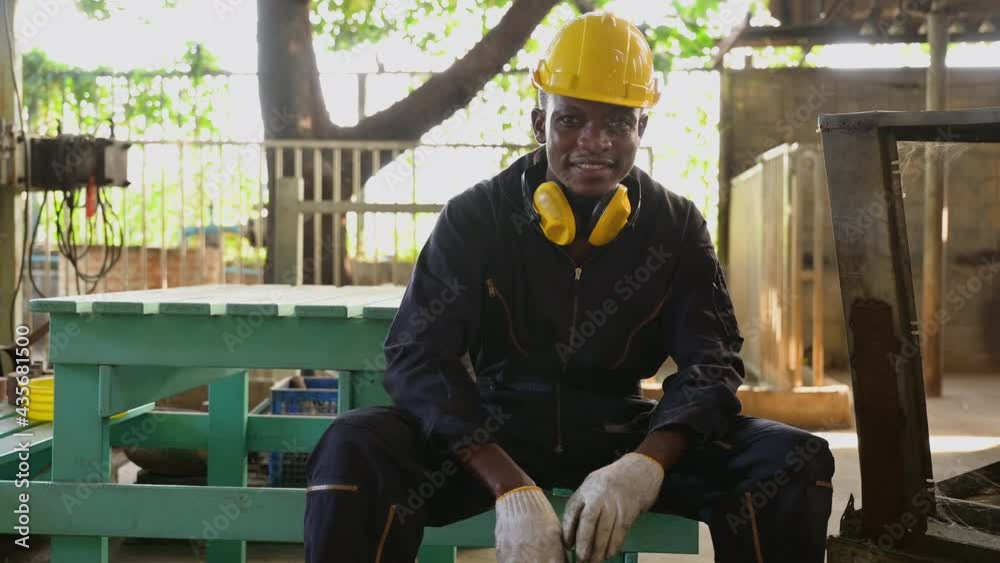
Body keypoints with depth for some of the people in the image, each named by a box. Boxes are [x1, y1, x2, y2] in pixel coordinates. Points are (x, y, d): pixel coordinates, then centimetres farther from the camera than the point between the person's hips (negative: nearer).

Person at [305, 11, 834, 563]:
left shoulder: (677, 227, 1)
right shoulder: (474, 217, -6)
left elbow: (711, 361, -6)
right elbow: (418, 356, -15)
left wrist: (644, 466, -29)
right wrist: (510, 487, -31)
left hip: (623, 433, 2)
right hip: (494, 431, -1)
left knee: (793, 461, -21)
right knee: (354, 449, -30)